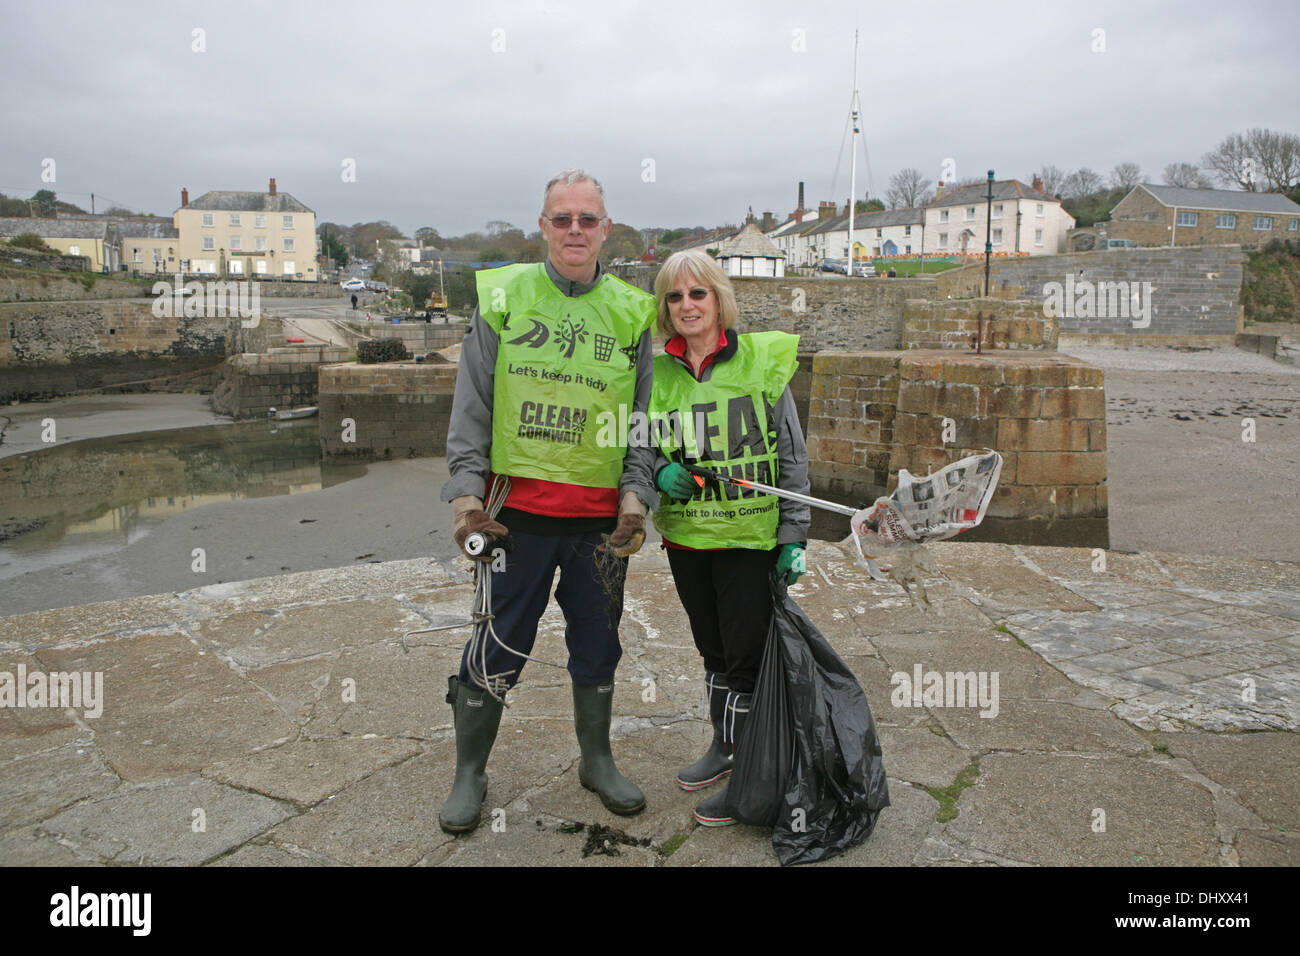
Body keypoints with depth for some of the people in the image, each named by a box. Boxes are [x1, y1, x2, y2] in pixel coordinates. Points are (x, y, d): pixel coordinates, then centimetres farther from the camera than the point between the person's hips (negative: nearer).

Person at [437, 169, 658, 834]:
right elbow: (472, 405, 1)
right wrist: (466, 488, -7)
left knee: (597, 642, 14)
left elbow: (646, 418, 8)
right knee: (498, 644, 6)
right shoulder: (503, 297, 2)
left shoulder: (630, 312, 6)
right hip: (518, 509, -2)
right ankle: (469, 772, 26)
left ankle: (596, 760, 35)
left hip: (601, 516, 2)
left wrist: (637, 492, -5)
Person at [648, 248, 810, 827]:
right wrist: (660, 470, -9)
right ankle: (722, 746, 37)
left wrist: (793, 536, -6)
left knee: (745, 657, 1)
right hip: (685, 536, 4)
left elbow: (792, 457, -3)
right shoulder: (657, 373, 3)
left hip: (748, 536, -4)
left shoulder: (762, 360, -6)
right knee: (712, 649, 18)